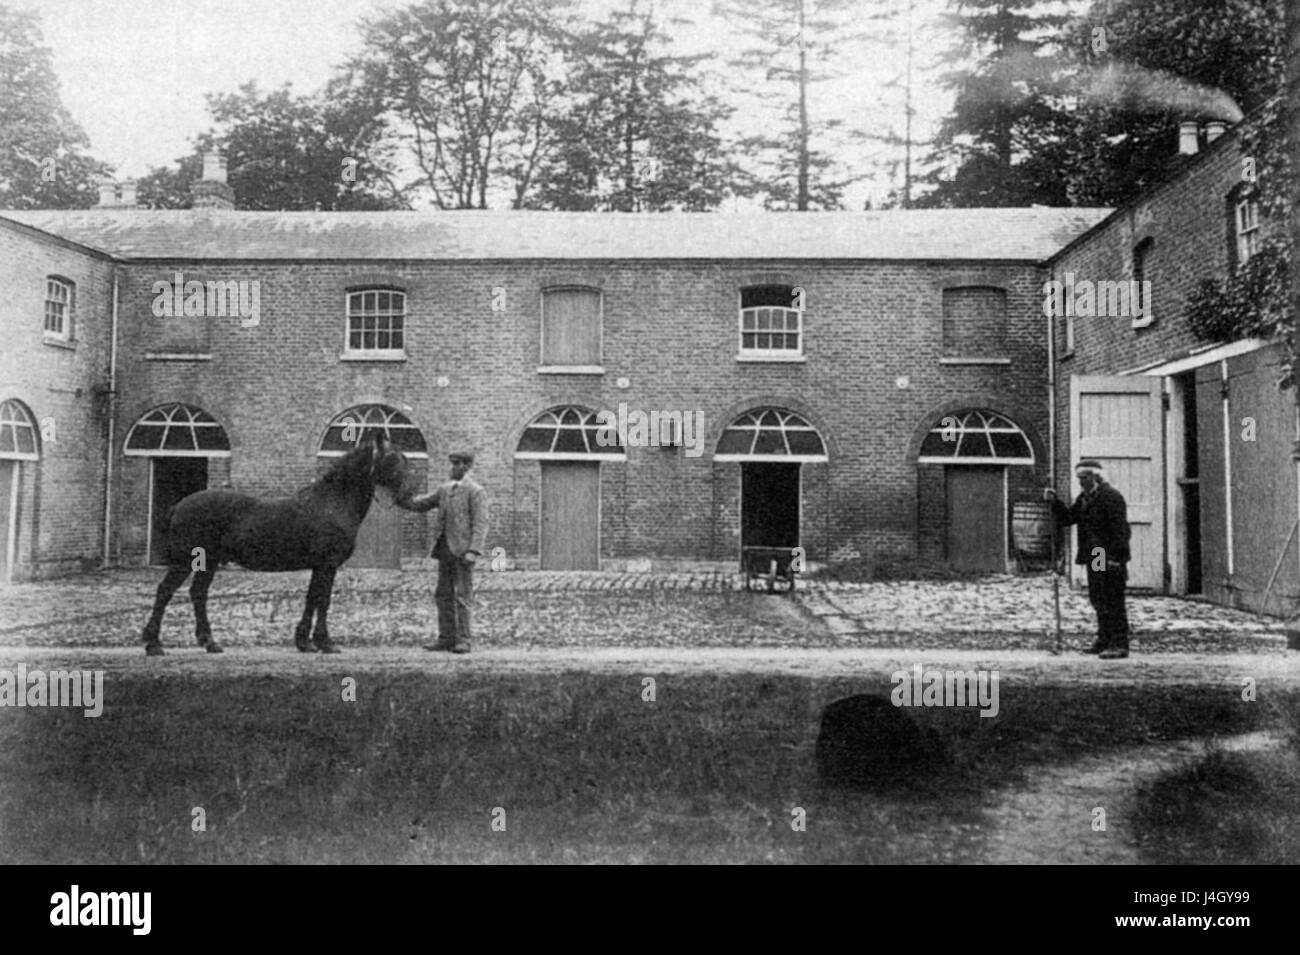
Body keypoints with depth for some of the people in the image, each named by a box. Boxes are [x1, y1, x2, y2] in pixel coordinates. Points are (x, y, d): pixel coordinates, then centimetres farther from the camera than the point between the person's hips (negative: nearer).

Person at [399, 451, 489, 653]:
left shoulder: (476, 491, -4)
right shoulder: (445, 489, 16)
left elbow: (480, 524, -11)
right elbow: (421, 504, 16)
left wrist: (474, 551, -20)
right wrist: (400, 498, -2)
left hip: (462, 550, -7)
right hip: (445, 549, 7)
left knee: (462, 596, -4)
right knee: (443, 595, 8)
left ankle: (463, 640, 0)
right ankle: (446, 639, 13)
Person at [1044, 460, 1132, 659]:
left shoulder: (1111, 496, -12)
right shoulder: (1084, 498, 15)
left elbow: (1120, 529, -18)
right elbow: (1067, 518, 13)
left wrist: (1115, 557, -22)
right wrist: (1054, 502, -2)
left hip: (1110, 558, -9)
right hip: (1094, 558, 9)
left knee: (1113, 601, -6)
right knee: (1097, 599, 14)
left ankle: (1119, 645, -2)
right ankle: (1104, 641, 24)